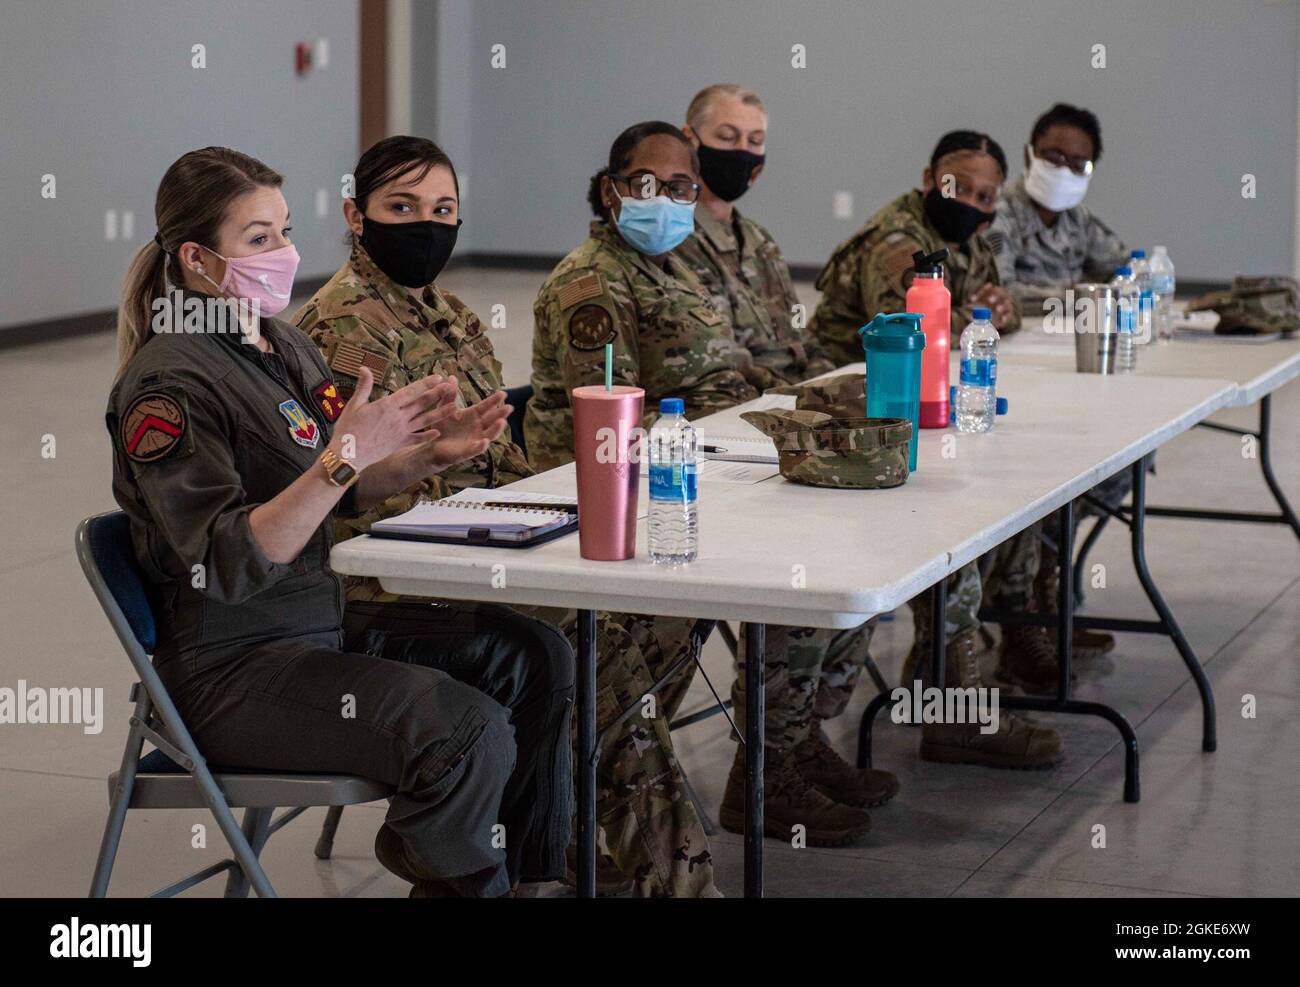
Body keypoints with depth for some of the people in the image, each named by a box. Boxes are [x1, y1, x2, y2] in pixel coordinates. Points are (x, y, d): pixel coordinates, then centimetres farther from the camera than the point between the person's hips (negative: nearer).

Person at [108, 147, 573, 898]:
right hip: (230, 670, -9)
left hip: (321, 626, 9)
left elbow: (347, 492, 18)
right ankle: (451, 876, 4)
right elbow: (229, 566, -26)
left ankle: (530, 871, 14)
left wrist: (428, 454, -1)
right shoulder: (168, 384, -18)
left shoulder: (284, 345, 9)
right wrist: (342, 458, -33)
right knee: (470, 732, -25)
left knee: (534, 658, 4)